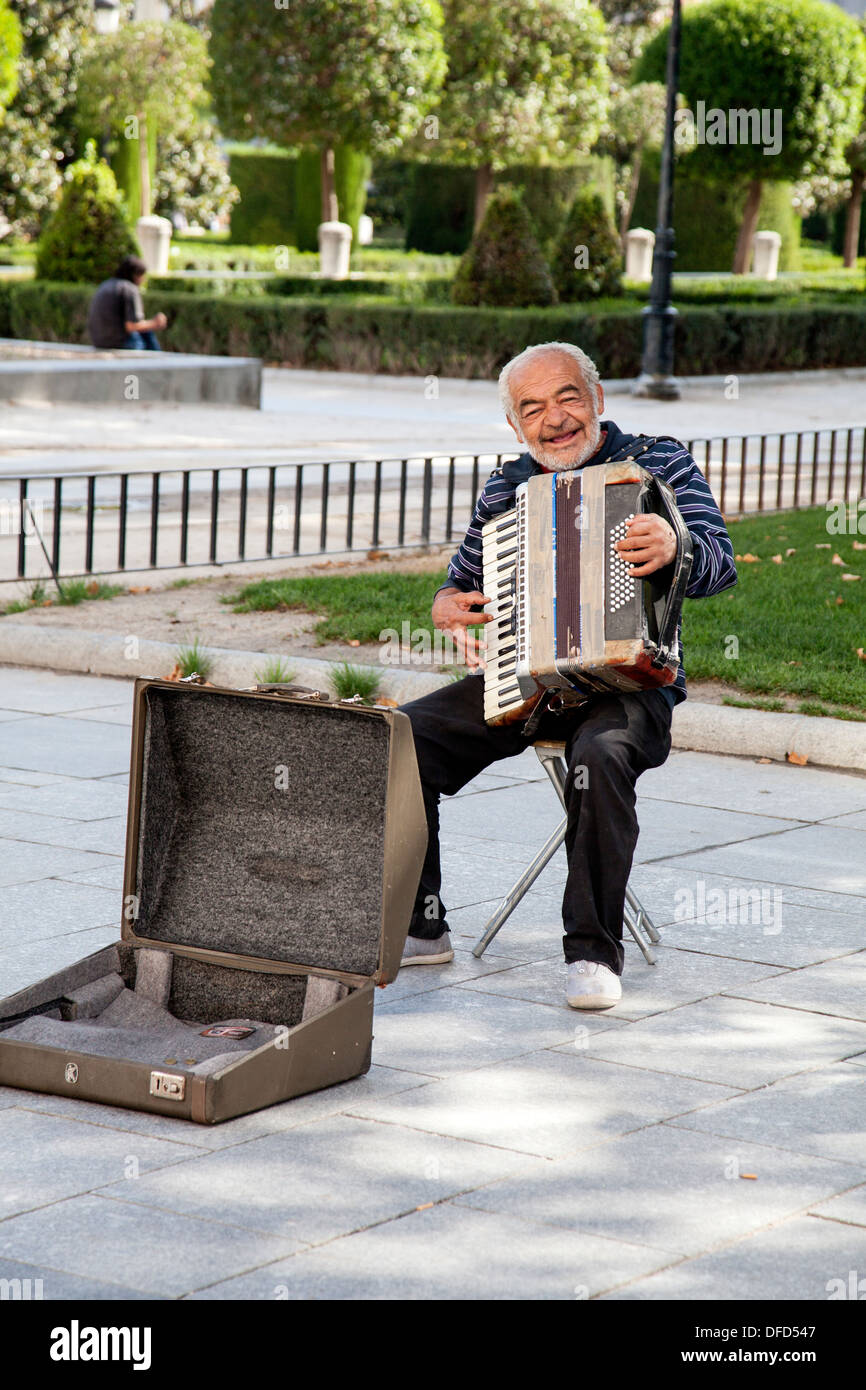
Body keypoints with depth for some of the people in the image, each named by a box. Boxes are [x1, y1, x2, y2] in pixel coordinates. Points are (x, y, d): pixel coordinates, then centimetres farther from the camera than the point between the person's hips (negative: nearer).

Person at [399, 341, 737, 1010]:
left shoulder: (659, 461, 1)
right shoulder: (507, 487, 13)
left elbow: (720, 563, -12)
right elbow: (462, 580, 24)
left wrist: (676, 547, -35)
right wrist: (449, 606, -1)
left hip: (629, 683, -4)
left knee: (602, 754, -37)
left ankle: (595, 953, -25)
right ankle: (421, 927, -3)